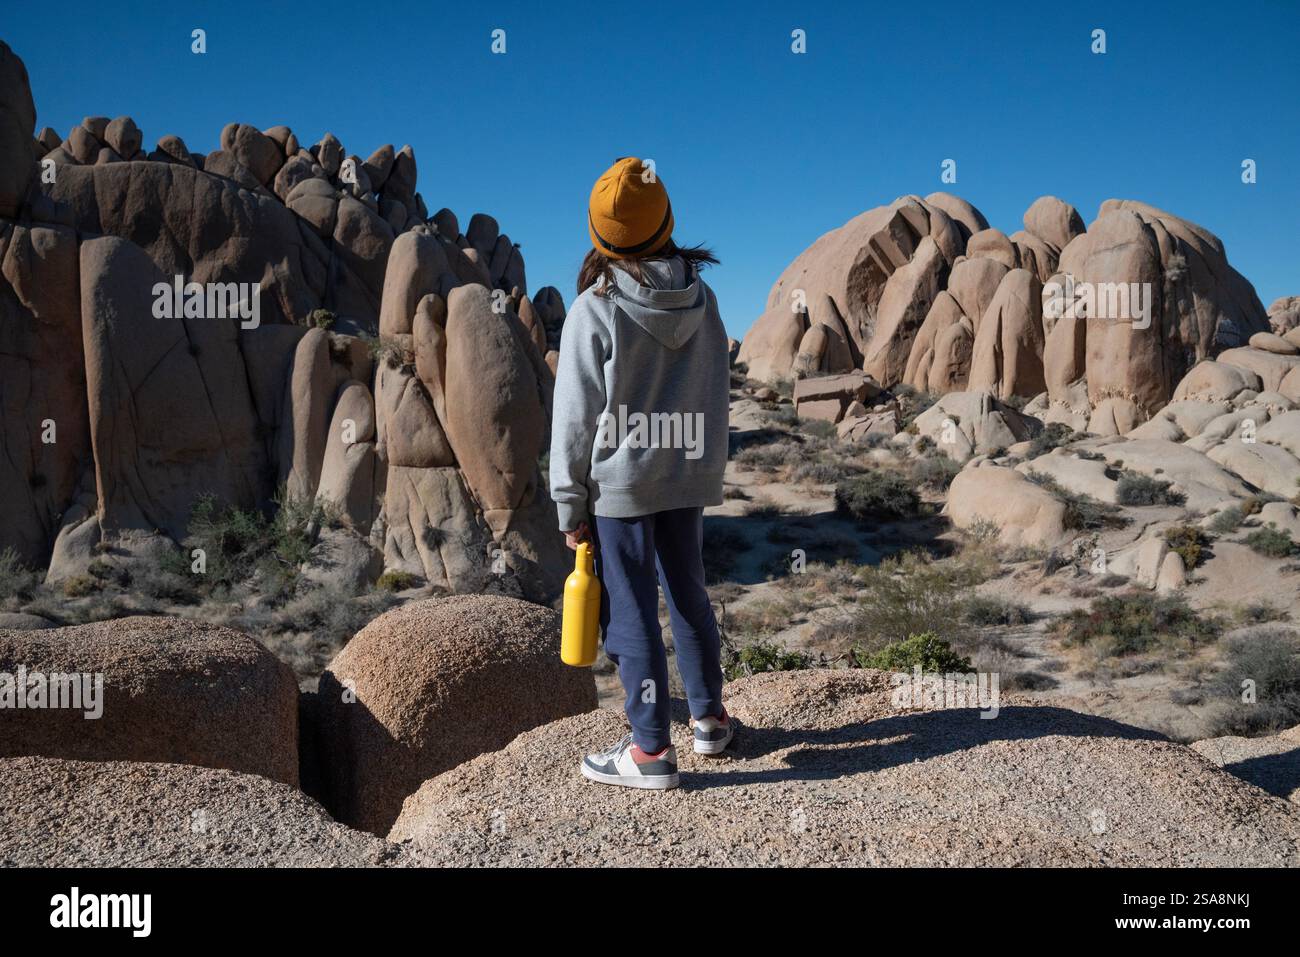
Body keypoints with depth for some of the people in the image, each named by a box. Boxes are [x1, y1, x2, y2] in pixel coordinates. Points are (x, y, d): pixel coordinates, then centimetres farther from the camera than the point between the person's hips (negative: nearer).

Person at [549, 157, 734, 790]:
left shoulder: (594, 311, -14)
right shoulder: (703, 301, 2)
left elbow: (575, 419, -11)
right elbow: (715, 397, 8)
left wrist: (570, 506, -4)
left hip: (619, 485, -5)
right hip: (688, 479, 6)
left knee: (630, 615, 3)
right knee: (689, 597, 19)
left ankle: (651, 751, 11)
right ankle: (710, 719, 32)